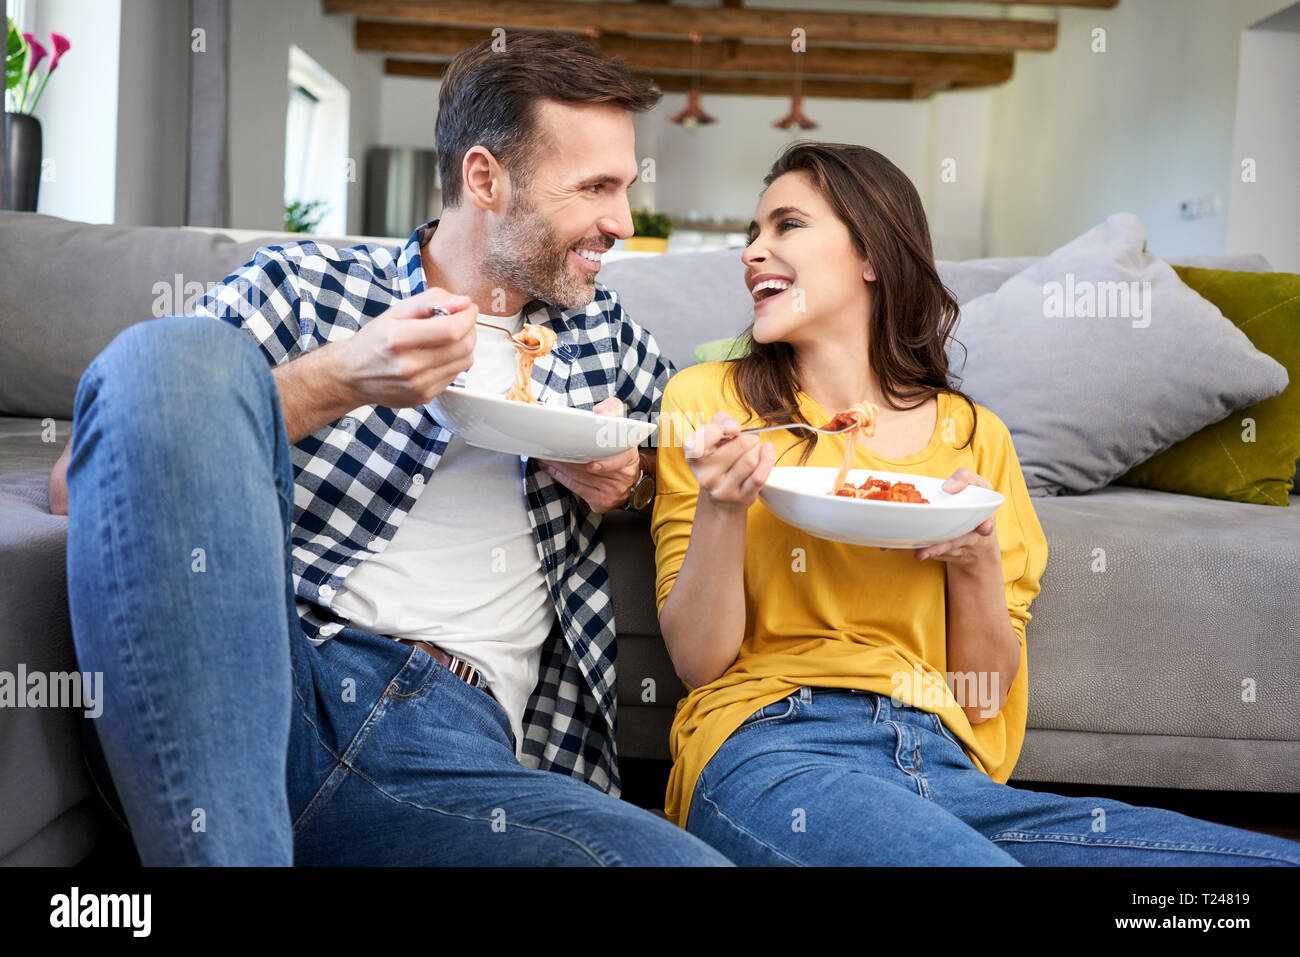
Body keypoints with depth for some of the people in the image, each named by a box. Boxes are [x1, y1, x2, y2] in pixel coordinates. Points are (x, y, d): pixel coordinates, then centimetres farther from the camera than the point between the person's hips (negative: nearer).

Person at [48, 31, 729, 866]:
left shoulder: (605, 335, 21)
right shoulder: (301, 285, 12)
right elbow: (76, 485, 4)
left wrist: (624, 476, 13)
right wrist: (337, 382, -6)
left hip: (458, 746, 2)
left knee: (693, 859, -29)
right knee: (176, 349, -26)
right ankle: (220, 845, -27)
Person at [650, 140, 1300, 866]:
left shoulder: (973, 435, 11)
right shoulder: (709, 398, 6)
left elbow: (984, 698, 12)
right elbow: (699, 662, 2)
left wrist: (978, 562, -5)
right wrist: (721, 506, -14)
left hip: (941, 764, 3)